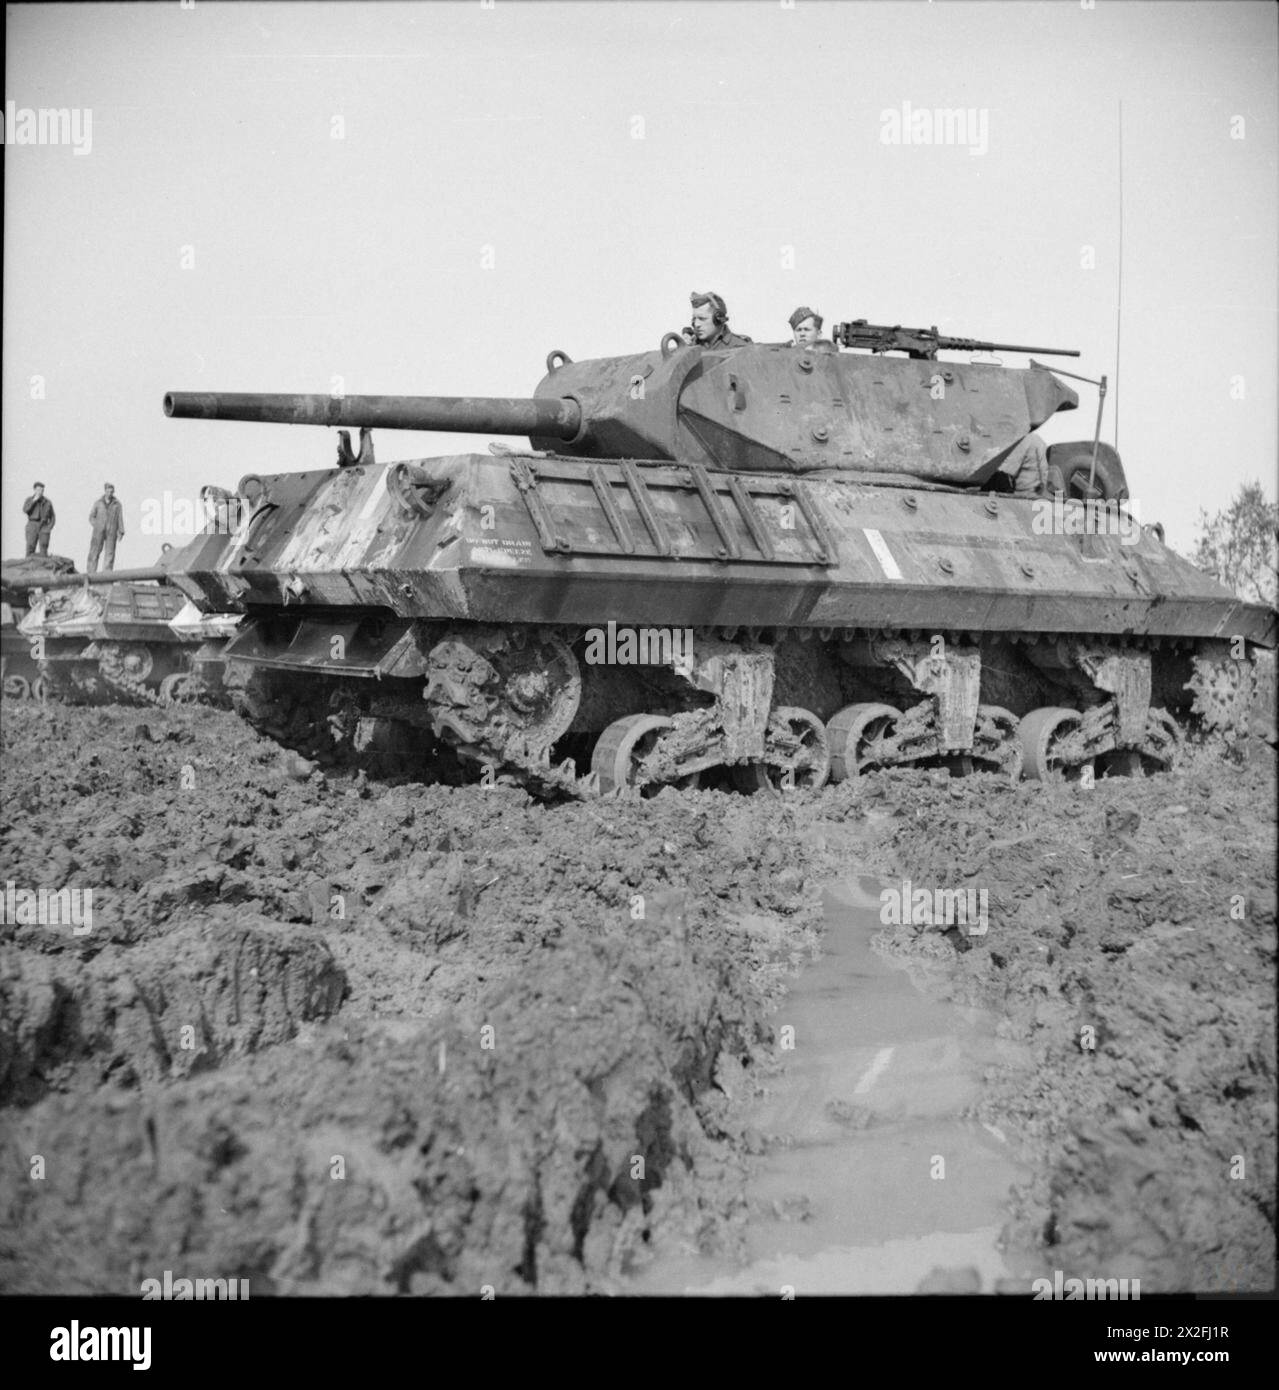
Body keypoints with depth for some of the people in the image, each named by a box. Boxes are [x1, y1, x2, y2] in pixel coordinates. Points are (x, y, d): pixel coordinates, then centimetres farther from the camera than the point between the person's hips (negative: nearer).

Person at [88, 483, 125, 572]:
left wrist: (121, 532, -6)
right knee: (94, 553, -4)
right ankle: (91, 574, -2)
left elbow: (120, 518, 2)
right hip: (99, 532, 1)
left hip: (111, 533, -1)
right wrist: (96, 526, -4)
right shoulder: (98, 503, 7)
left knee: (110, 554, -5)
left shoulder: (117, 504, 5)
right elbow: (91, 517, 12)